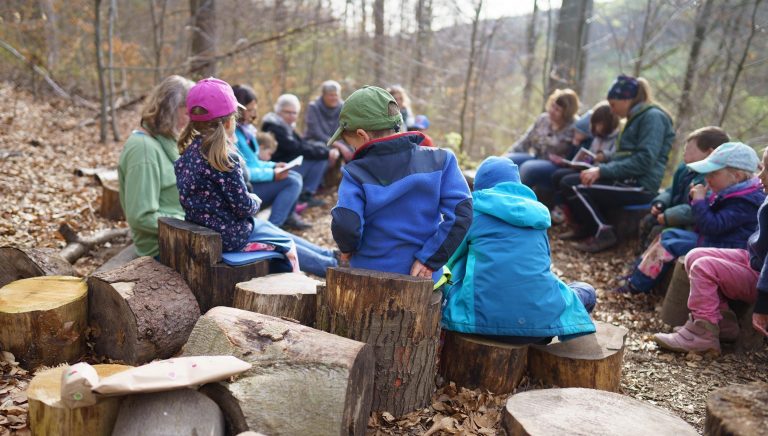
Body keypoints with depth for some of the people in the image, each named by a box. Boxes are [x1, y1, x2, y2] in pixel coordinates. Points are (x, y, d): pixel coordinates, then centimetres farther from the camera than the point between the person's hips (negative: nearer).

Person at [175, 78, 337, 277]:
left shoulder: (188, 151, 0)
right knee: (289, 246, 13)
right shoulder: (224, 158, -25)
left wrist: (249, 200, 8)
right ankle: (332, 266, 33)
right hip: (232, 236, -8)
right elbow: (244, 207, -20)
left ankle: (327, 256, 36)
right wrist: (255, 201, 2)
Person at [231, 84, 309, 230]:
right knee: (292, 182, -16)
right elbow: (241, 172, -23)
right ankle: (272, 227, -15)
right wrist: (272, 174, -17)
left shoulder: (246, 128, 10)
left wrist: (273, 166, 5)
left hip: (252, 180, 10)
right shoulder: (233, 134, -20)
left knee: (295, 176, 9)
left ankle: (288, 217, 17)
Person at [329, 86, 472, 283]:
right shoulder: (438, 160, -5)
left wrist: (348, 248, -2)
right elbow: (460, 212, -14)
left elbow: (345, 225, -25)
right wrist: (429, 258, -11)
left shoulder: (356, 173, -12)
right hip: (424, 281, 2)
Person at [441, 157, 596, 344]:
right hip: (539, 320, 2)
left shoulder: (474, 208, 6)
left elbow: (453, 261, 15)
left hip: (482, 317, -1)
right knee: (587, 292, 30)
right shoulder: (537, 211, 15)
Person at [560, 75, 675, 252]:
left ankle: (603, 234, -8)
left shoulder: (653, 116, -10)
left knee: (572, 186, -17)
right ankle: (585, 227, 11)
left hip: (640, 185, -9)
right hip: (628, 180, 9)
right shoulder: (637, 117, 19)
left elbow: (644, 161, -21)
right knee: (567, 182, 0)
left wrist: (602, 171, -19)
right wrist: (599, 168, 3)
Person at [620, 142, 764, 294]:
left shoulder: (743, 202, -23)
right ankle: (636, 276, 14)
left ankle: (636, 286, -3)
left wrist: (699, 200, -21)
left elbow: (712, 226, -30)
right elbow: (709, 217, 20)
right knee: (668, 234, 12)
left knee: (667, 247, -14)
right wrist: (697, 199, 1)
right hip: (711, 239, 11)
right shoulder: (729, 193, 9)